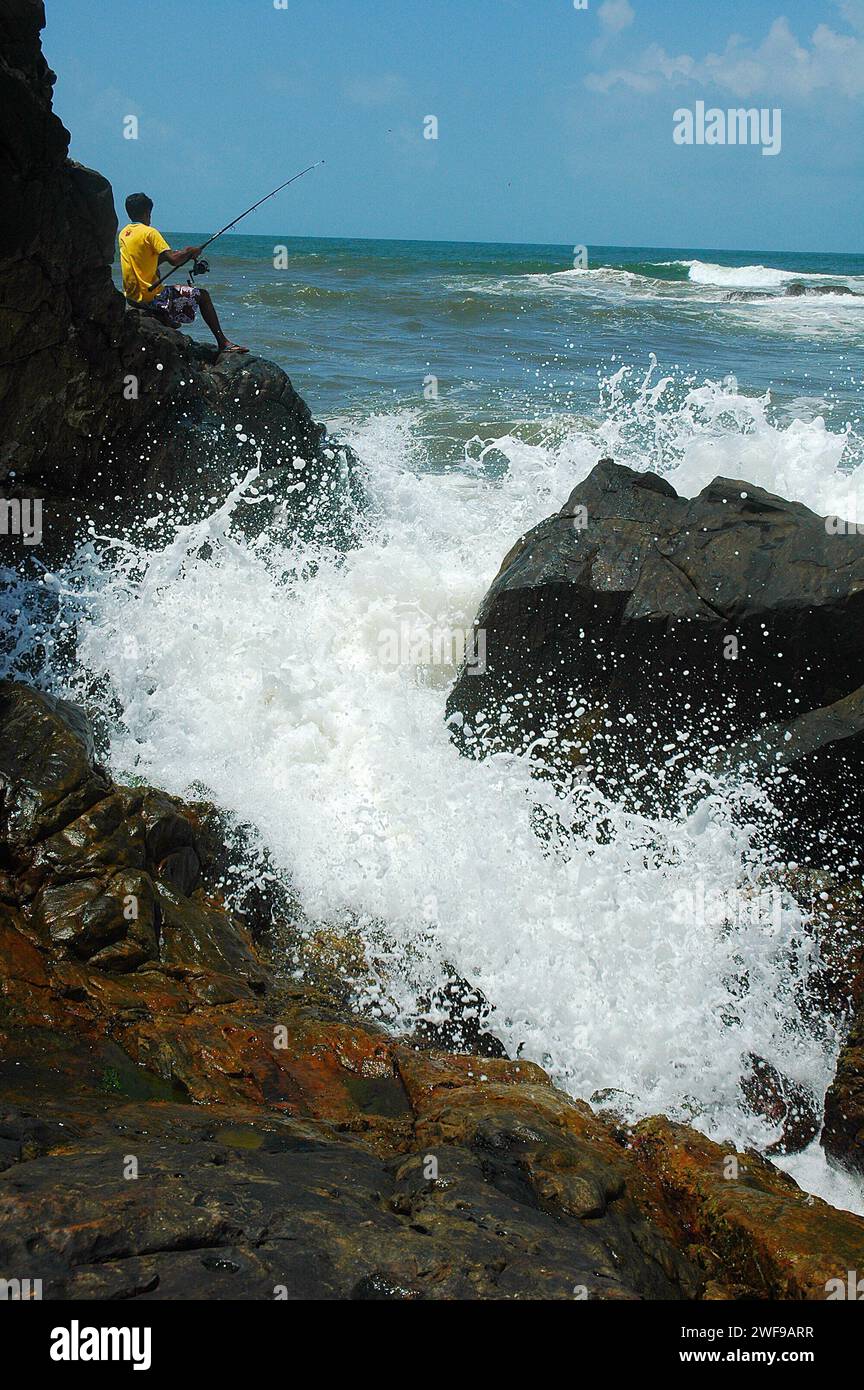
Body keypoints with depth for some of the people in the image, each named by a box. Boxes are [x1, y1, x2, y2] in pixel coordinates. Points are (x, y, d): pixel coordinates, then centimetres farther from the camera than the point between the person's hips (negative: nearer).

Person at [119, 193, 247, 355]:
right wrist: (191, 252, -2)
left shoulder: (123, 233, 12)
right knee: (202, 295, 2)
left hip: (131, 296, 8)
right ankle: (223, 343, -2)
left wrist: (182, 254, 16)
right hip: (150, 297, -8)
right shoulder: (149, 232, -14)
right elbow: (173, 260, -22)